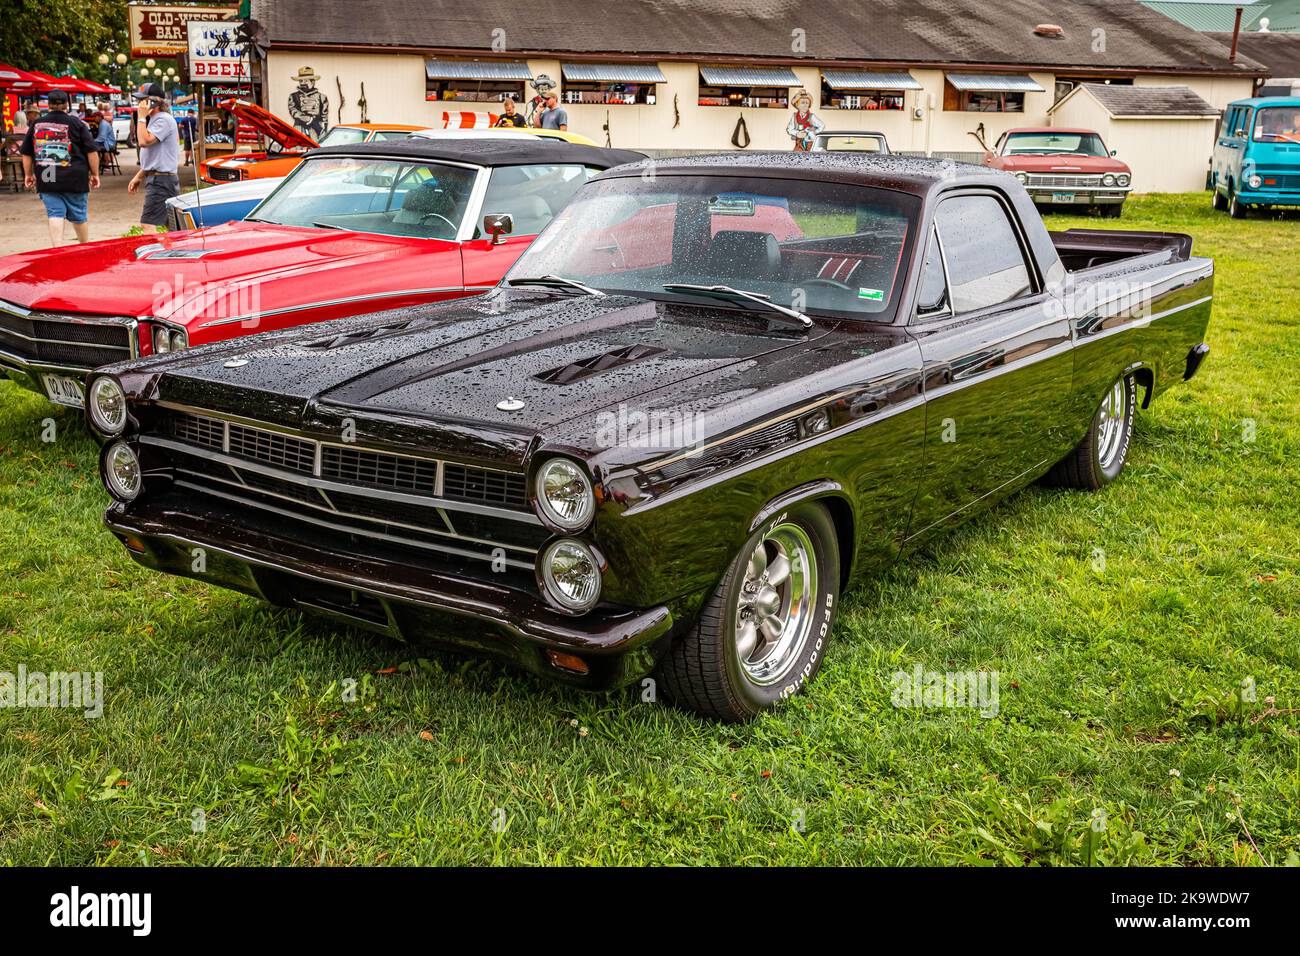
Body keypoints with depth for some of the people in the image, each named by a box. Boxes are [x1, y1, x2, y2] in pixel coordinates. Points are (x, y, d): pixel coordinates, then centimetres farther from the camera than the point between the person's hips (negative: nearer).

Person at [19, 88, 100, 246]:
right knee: (79, 215, 12)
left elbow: (26, 154, 15)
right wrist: (95, 174, 7)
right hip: (75, 180, -1)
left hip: (46, 180, 1)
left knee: (55, 215, 0)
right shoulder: (77, 123, -2)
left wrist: (28, 174, 26)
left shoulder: (35, 125, 7)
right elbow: (91, 152, -3)